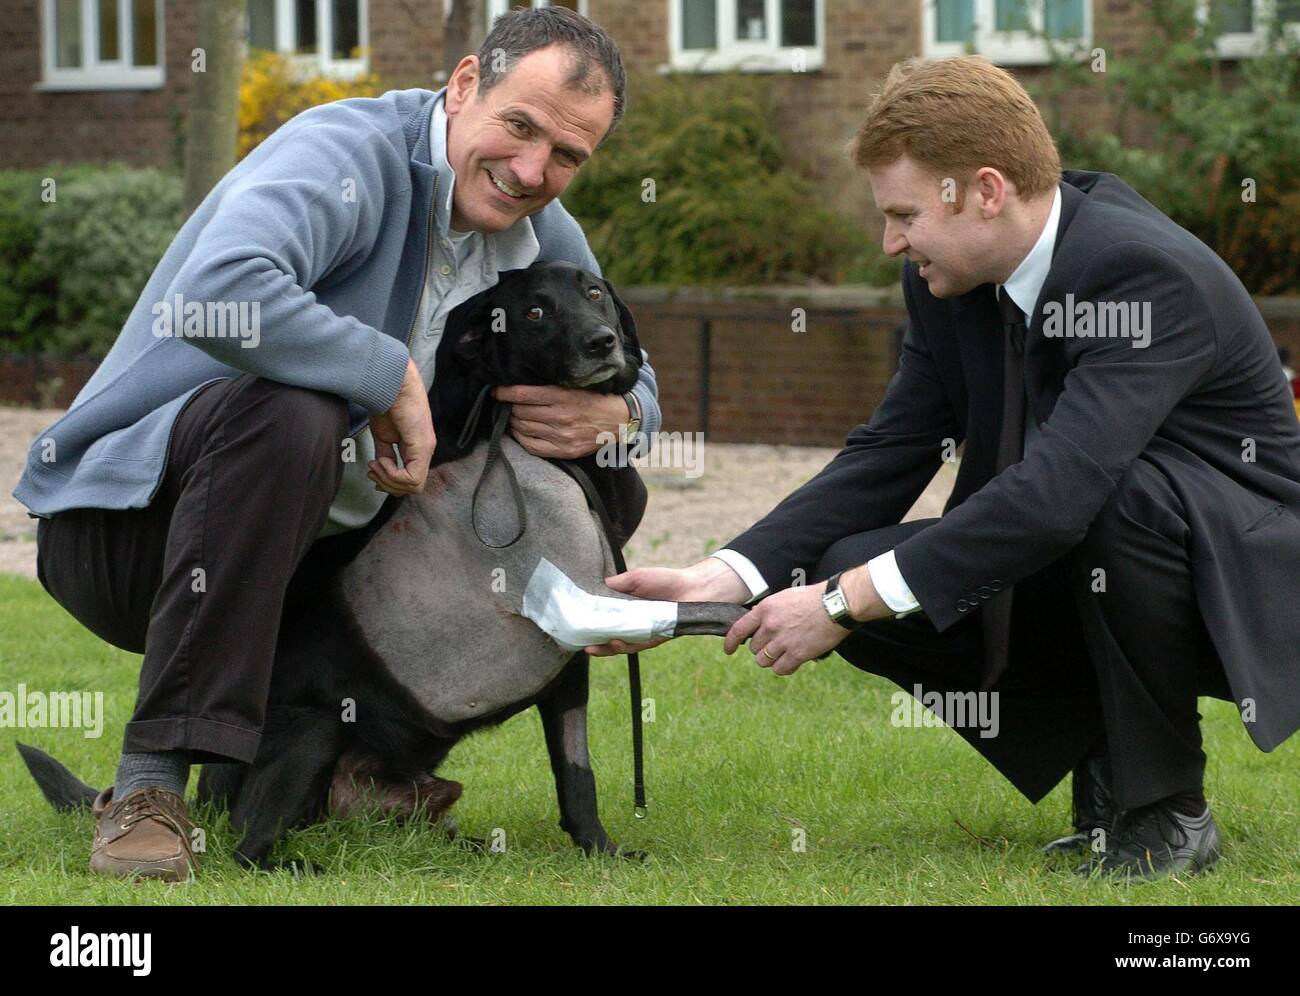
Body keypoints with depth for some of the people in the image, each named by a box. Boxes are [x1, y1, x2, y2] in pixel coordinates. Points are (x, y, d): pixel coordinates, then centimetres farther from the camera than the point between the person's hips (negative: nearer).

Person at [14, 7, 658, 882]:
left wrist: (614, 415, -10)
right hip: (126, 518, -8)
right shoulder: (348, 155, -20)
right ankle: (149, 790, -36)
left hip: (313, 550, 8)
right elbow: (219, 292, -40)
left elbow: (632, 379, 16)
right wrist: (393, 376, -31)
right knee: (288, 410, -40)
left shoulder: (544, 237, 6)